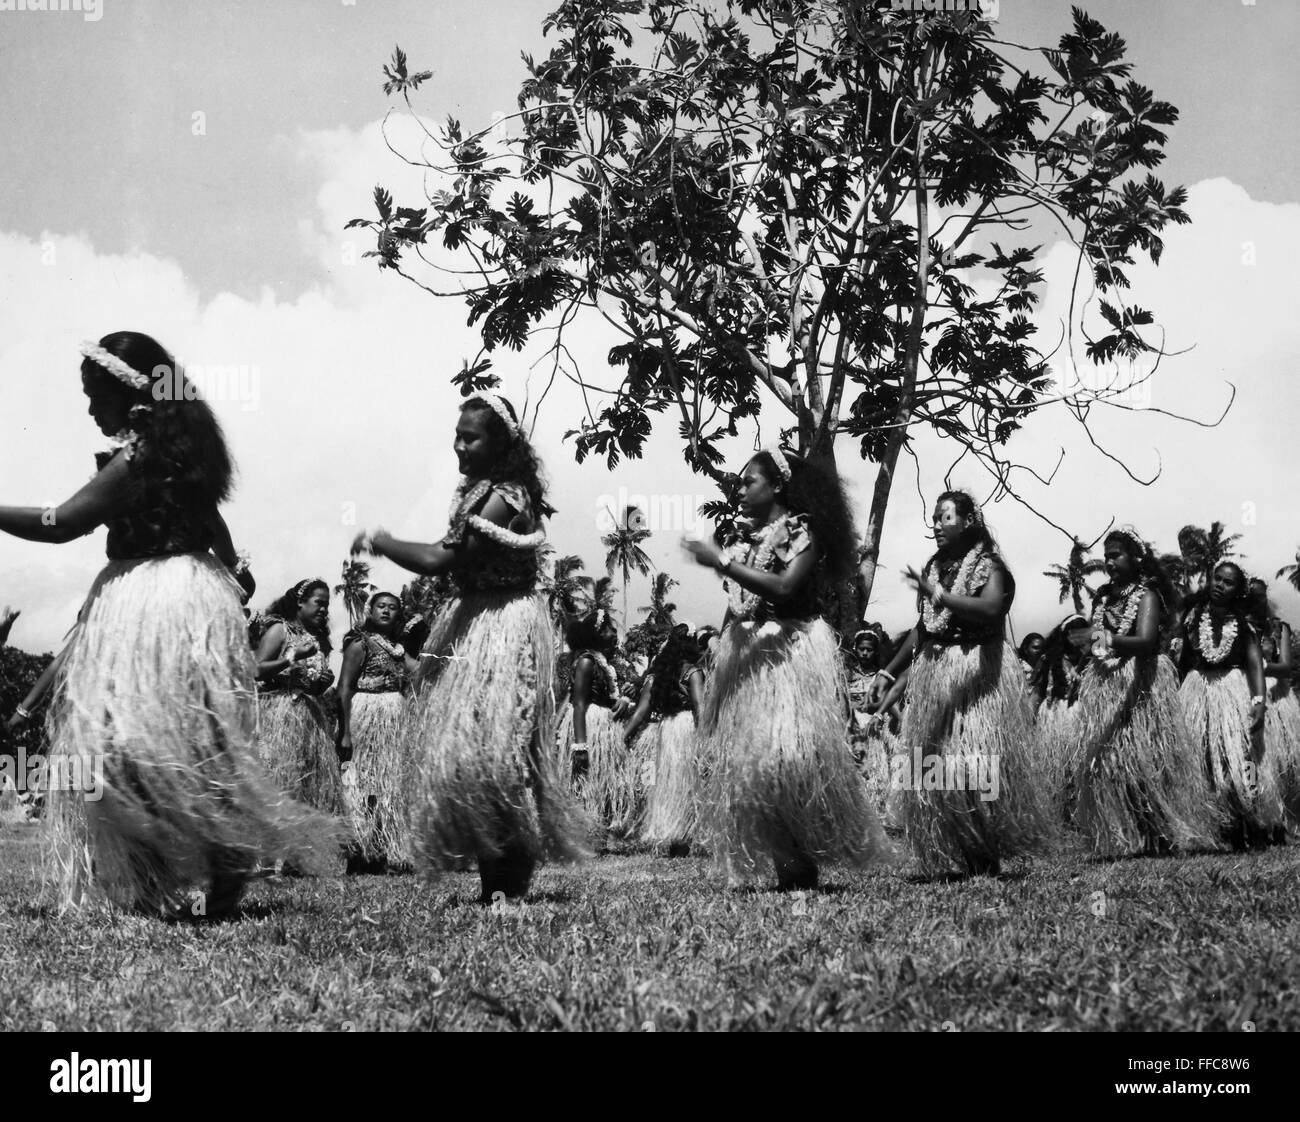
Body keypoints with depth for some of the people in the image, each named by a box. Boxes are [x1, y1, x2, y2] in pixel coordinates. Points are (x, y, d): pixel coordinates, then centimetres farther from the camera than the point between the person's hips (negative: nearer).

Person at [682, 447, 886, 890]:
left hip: (791, 651, -7)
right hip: (745, 656, 7)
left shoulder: (802, 529, -3)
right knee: (745, 760, 0)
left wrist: (722, 561, -19)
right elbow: (736, 603, 15)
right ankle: (784, 867, 3)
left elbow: (784, 587, -19)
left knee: (789, 758, -15)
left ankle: (806, 864, -5)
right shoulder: (746, 537, 17)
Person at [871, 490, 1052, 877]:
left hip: (978, 674, -7)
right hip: (933, 676, 7)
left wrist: (939, 595, -29)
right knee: (935, 773, 3)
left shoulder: (989, 566, -5)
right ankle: (954, 859, 11)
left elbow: (991, 609, -24)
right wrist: (890, 673, 16)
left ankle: (989, 859, 2)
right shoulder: (934, 568, 14)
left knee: (975, 768, -10)